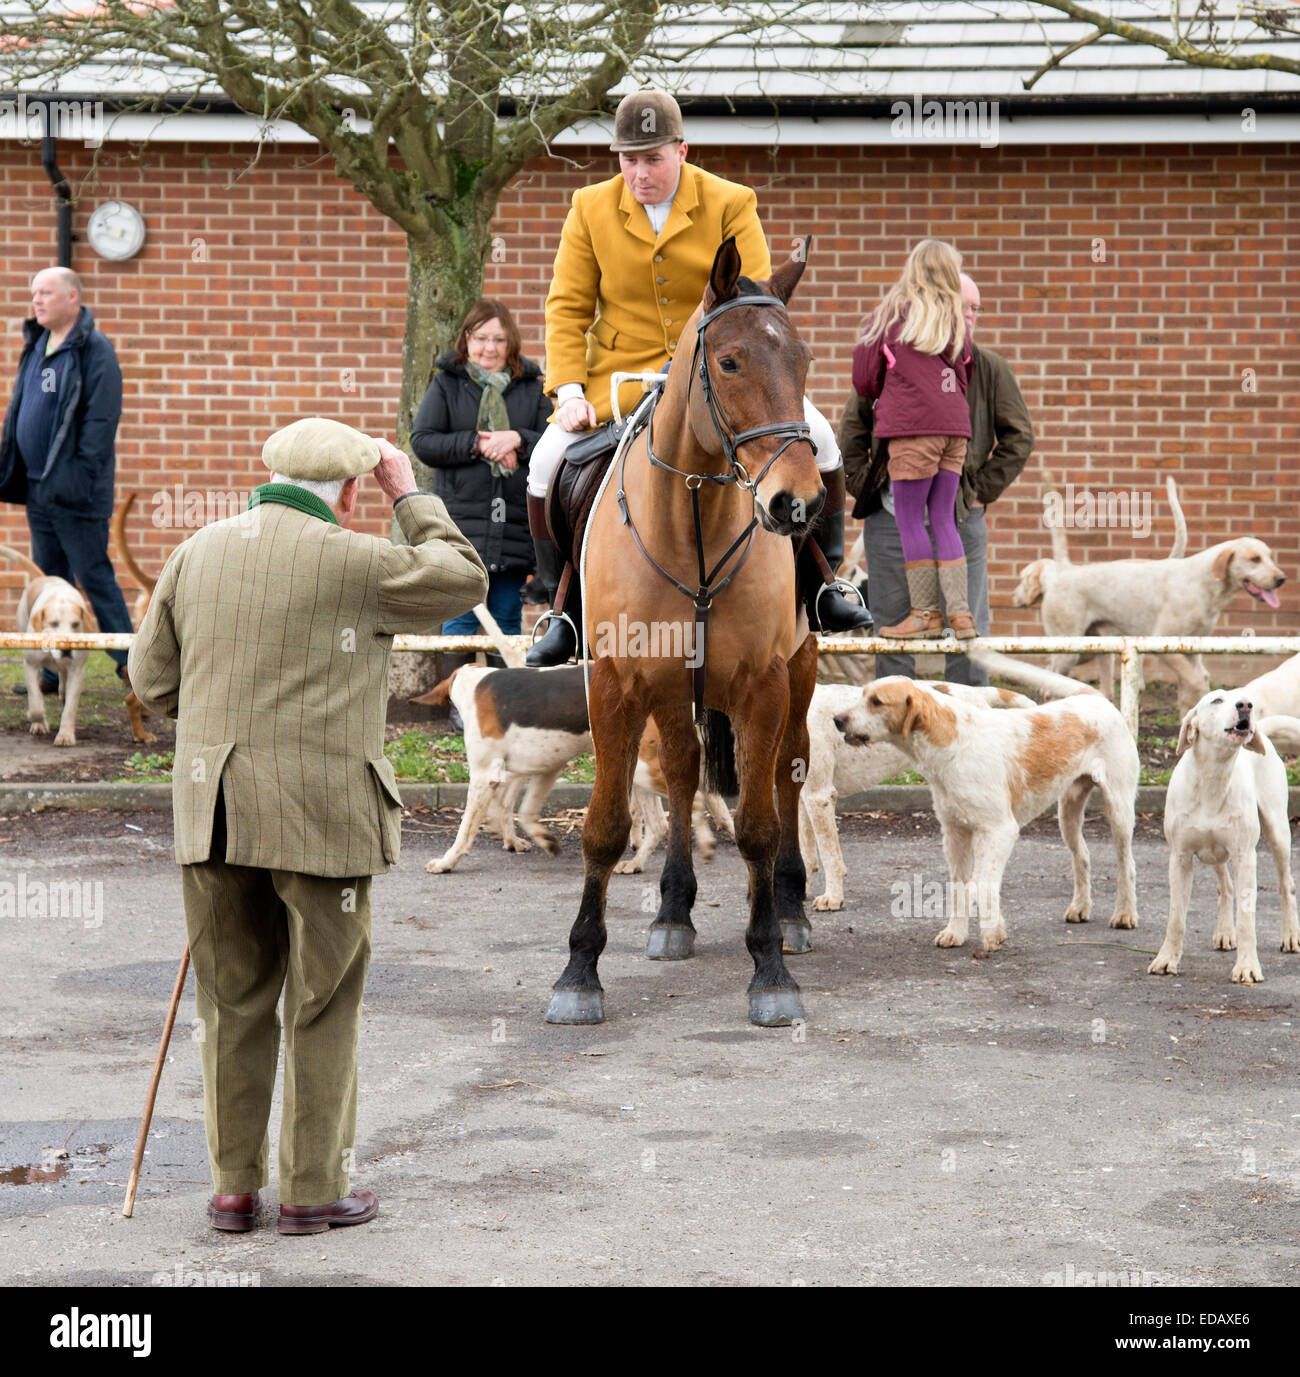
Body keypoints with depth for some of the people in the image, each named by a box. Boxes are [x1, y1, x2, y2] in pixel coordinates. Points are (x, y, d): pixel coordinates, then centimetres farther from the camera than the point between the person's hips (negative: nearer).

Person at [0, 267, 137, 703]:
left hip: (75, 488, -8)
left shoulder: (94, 349, -10)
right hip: (37, 487, 8)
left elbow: (102, 417, -16)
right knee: (48, 579, 11)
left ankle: (129, 665, 2)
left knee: (95, 577, -4)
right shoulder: (35, 347, 15)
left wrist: (82, 475, -20)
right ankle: (55, 671, 16)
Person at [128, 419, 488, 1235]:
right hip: (319, 813, -5)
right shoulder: (350, 562, -9)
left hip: (212, 808, 5)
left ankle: (233, 1187, 17)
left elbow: (153, 679, 12)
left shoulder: (197, 553, 7)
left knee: (233, 1001, 13)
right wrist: (411, 497, 13)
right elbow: (464, 583, 5)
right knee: (323, 1006, 6)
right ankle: (313, 1190, 10)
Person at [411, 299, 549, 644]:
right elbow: (422, 442, -2)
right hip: (461, 523, -2)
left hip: (514, 525, 2)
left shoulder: (532, 388, 10)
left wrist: (517, 440, -13)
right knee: (460, 622, -3)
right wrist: (476, 444, -12)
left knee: (507, 624, 6)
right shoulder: (446, 384, 7)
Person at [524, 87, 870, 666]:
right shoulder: (591, 210, 1)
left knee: (815, 435, -18)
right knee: (547, 462, -20)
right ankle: (567, 612, -3)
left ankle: (816, 590, -2)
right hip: (622, 375, 0)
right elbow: (567, 308, 1)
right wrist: (568, 392, -12)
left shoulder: (731, 205, -3)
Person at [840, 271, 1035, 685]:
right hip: (891, 516, 1)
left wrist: (983, 491, 1)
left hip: (960, 517, -1)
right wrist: (862, 487, 5)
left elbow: (1019, 438, 9)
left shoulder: (990, 369, 4)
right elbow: (852, 430, 15)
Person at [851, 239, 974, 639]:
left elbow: (864, 378, 9)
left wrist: (880, 404, 29)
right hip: (954, 426, 4)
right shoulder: (955, 321, 11)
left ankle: (926, 612, 1)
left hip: (913, 426, -4)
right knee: (942, 519, 9)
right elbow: (963, 377, 15)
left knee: (909, 518, 2)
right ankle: (959, 612, 3)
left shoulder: (891, 315, 5)